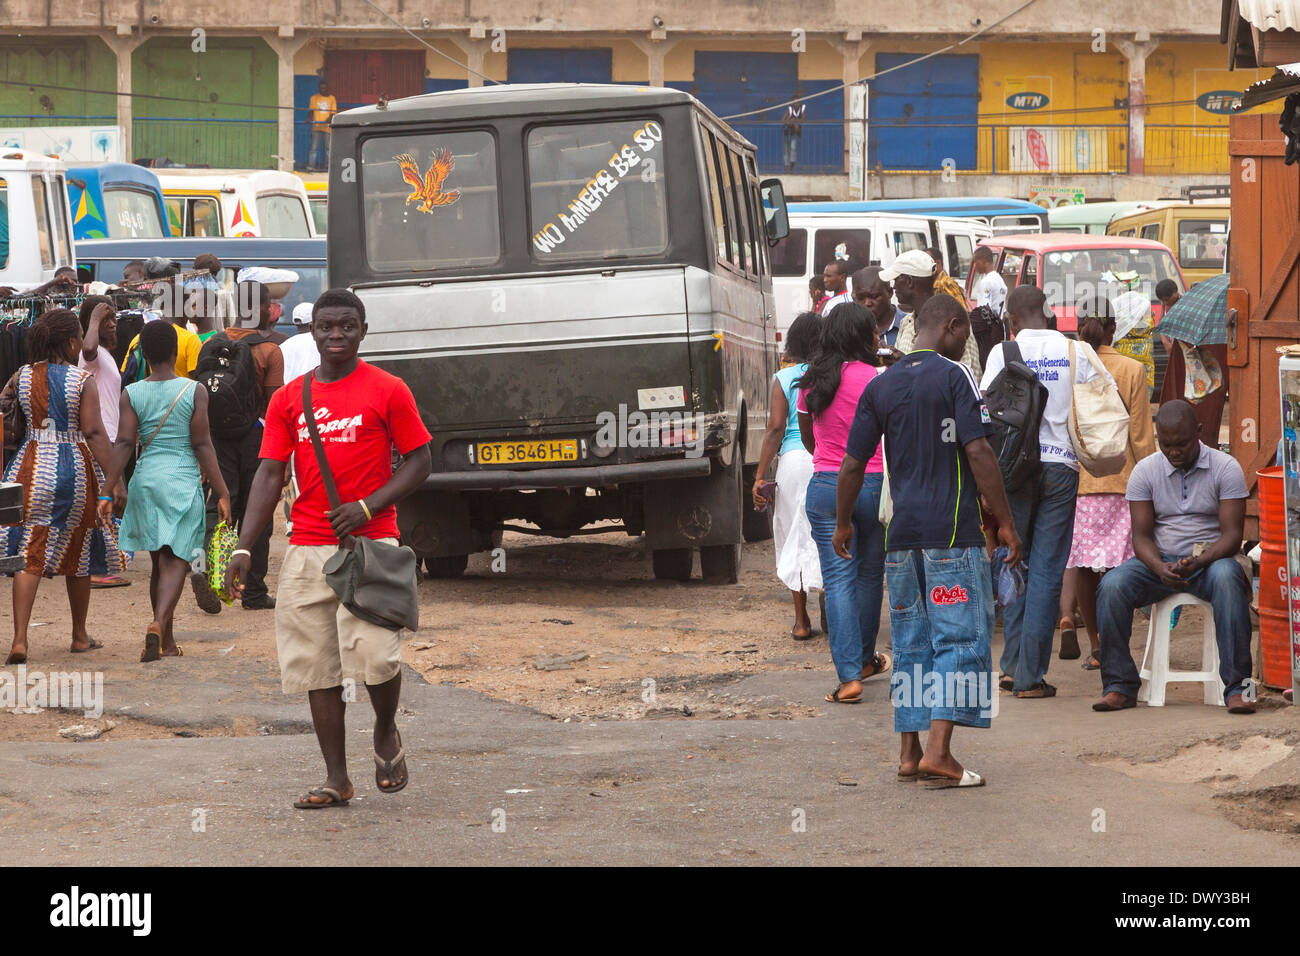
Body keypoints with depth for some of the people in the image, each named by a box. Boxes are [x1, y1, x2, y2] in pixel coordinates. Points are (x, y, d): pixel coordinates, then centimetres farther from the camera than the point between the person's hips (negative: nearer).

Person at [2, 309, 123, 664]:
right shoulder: (82, 380, -9)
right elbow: (94, 432, -12)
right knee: (77, 553, 15)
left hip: (32, 468, 2)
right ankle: (80, 635, 26)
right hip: (76, 468, -2)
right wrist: (111, 478, -11)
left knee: (29, 555, 1)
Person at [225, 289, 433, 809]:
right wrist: (244, 547, -1)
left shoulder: (388, 391, 1)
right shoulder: (289, 399, 10)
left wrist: (368, 507, -11)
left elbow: (419, 460, 3)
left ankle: (386, 733, 14)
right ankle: (336, 779, 10)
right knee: (317, 664, 3)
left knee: (374, 653, -17)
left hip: (370, 543, -4)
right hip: (307, 549, 4)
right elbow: (270, 475, 9)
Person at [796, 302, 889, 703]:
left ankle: (849, 675, -10)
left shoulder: (811, 380, 5)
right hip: (873, 484, -2)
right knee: (870, 574, 16)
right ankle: (865, 659, 32)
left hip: (825, 485, 2)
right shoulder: (874, 379, -10)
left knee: (838, 579, 0)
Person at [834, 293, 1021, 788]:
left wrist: (843, 523, 24)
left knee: (911, 642, 12)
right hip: (953, 532, -6)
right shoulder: (955, 376, -6)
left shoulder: (880, 386, 10)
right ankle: (938, 753, -14)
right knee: (961, 638, -4)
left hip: (901, 532, 6)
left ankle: (909, 753, 11)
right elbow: (978, 454, -13)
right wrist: (1005, 521, -8)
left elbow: (852, 464, 11)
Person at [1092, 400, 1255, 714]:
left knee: (1227, 578, -38)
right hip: (1159, 561, 2)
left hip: (1210, 560, -2)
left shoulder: (1225, 468, -4)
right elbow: (1141, 536, -1)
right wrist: (1160, 568, -24)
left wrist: (1199, 561, -30)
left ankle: (1238, 687, -37)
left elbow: (1232, 535, -10)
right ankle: (1120, 686, -18)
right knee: (1112, 586, -27)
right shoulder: (1145, 471, 2)